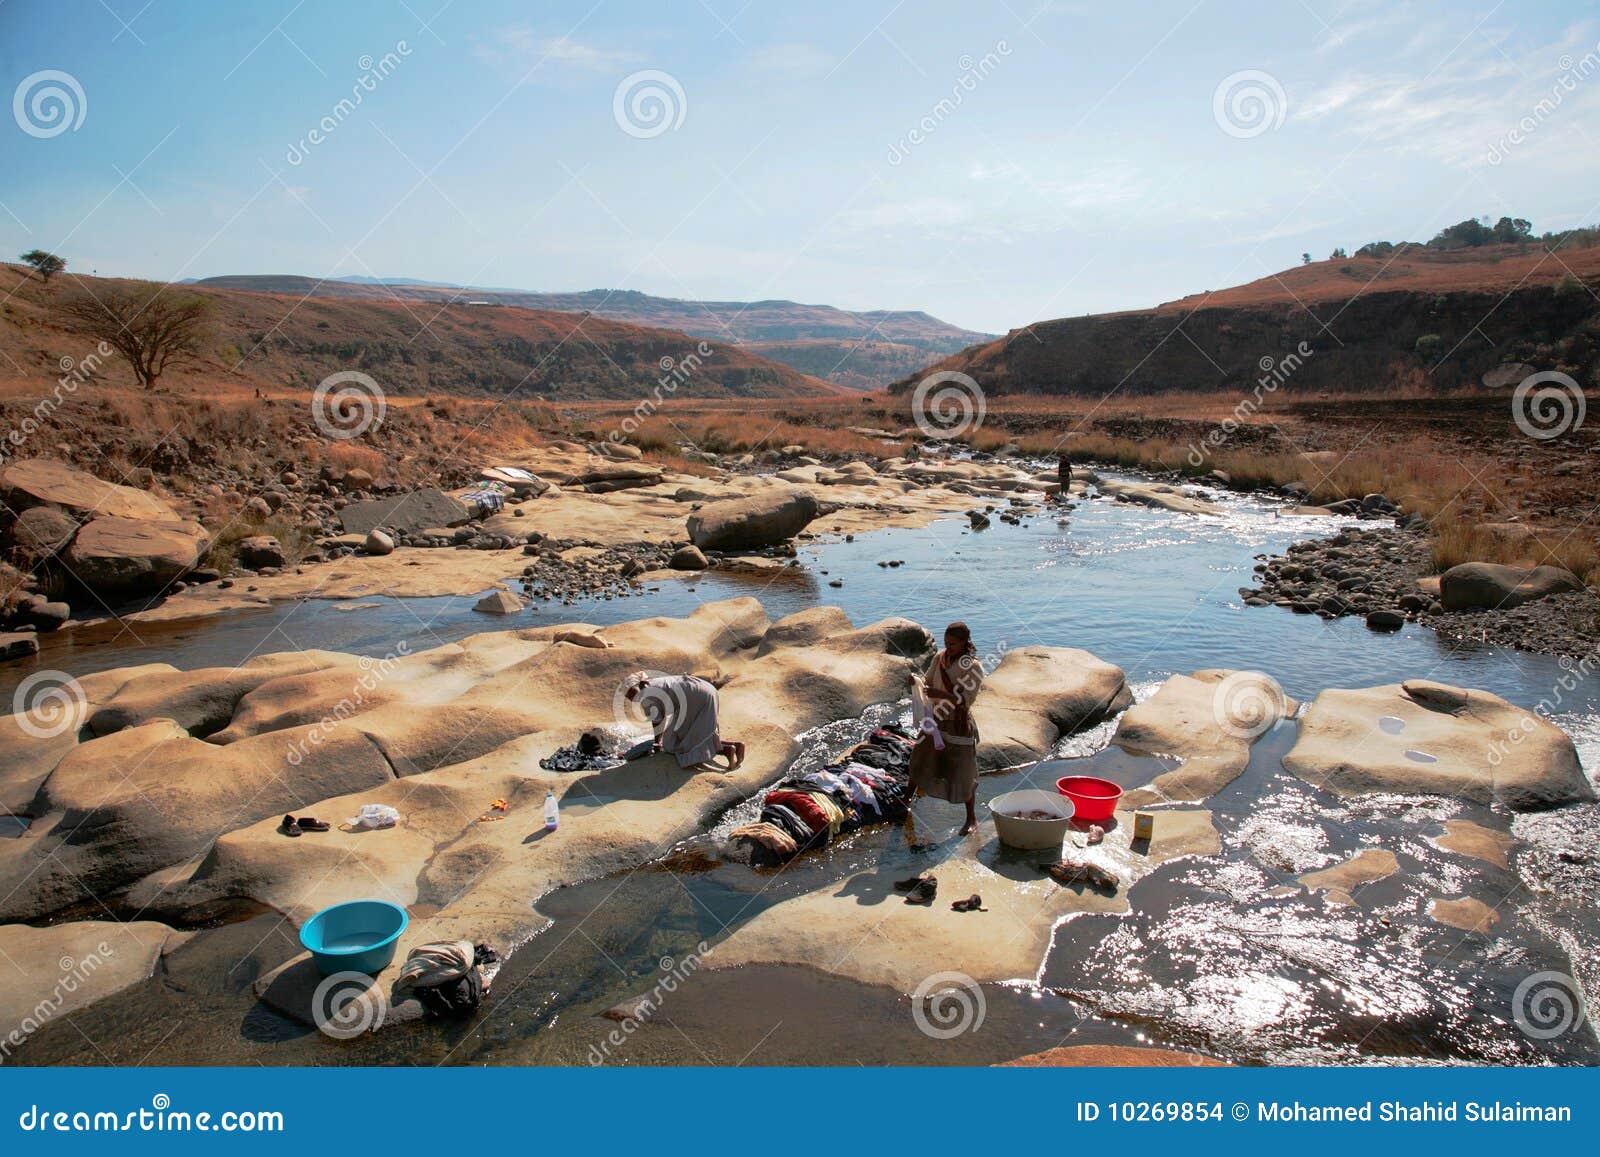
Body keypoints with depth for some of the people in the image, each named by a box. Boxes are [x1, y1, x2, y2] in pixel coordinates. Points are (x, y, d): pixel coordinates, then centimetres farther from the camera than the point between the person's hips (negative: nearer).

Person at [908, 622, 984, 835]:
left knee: (962, 773, 3)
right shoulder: (940, 658, 0)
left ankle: (972, 819, 19)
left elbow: (965, 701, -21)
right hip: (936, 721, 5)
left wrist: (941, 694, -34)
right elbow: (928, 681, 7)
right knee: (919, 760, 13)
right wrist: (917, 681, -16)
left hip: (959, 725, -5)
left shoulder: (974, 667, -16)